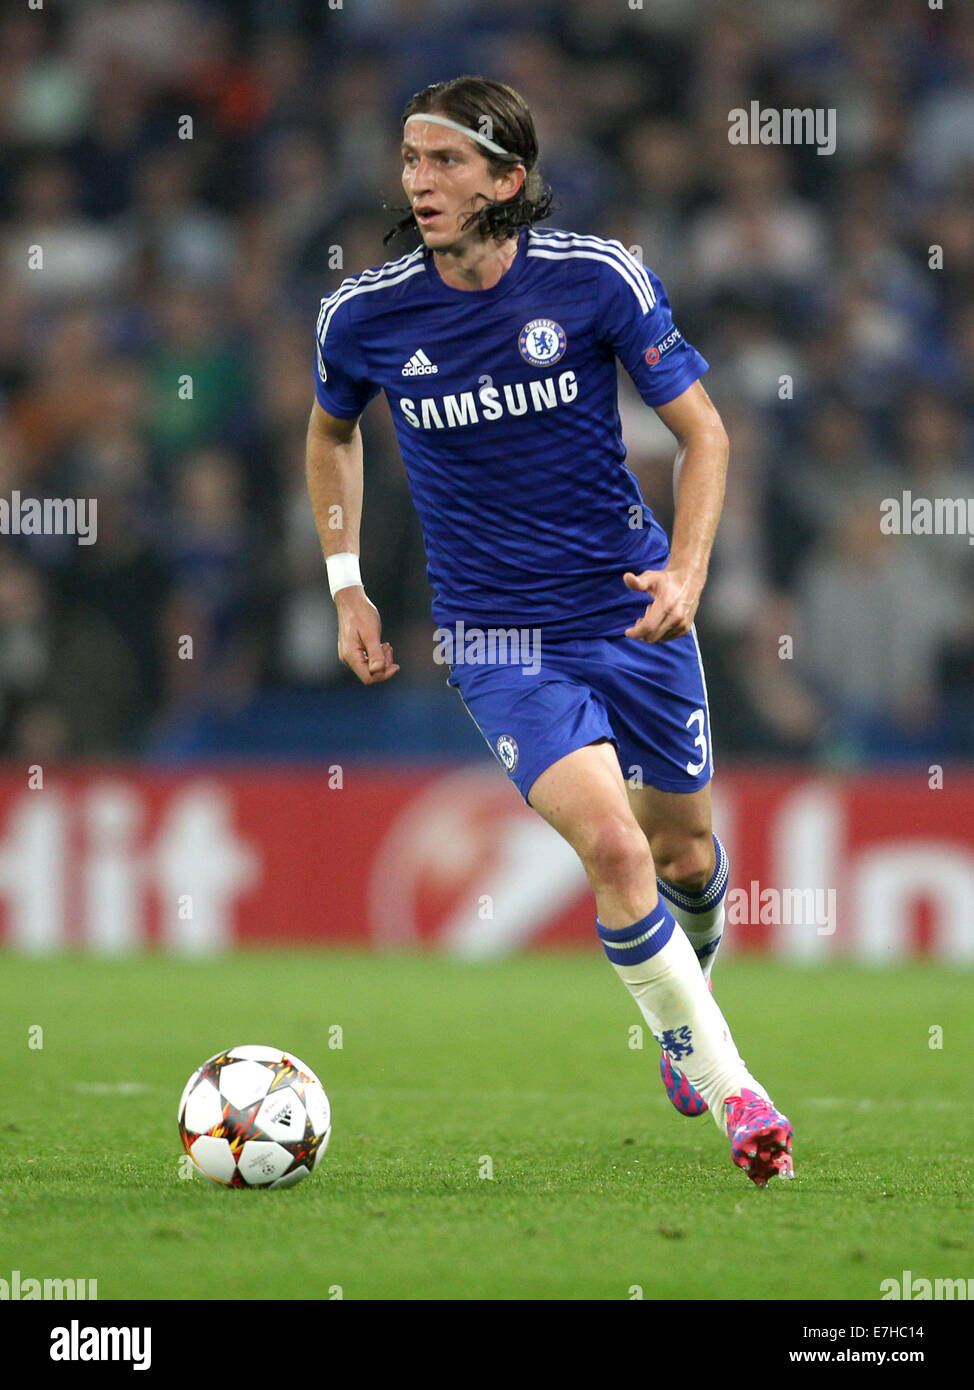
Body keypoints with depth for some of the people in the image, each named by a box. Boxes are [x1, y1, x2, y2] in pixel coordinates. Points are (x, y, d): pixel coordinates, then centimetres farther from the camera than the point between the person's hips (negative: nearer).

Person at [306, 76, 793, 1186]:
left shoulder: (597, 279, -11)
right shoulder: (363, 316, -7)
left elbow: (703, 432, -2)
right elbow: (330, 431, 16)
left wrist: (686, 571, -16)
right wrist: (346, 585, 9)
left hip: (632, 610, 1)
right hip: (497, 640, -1)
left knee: (684, 851, 14)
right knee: (612, 845, -21)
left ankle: (686, 998, 49)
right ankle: (728, 1087, -9)